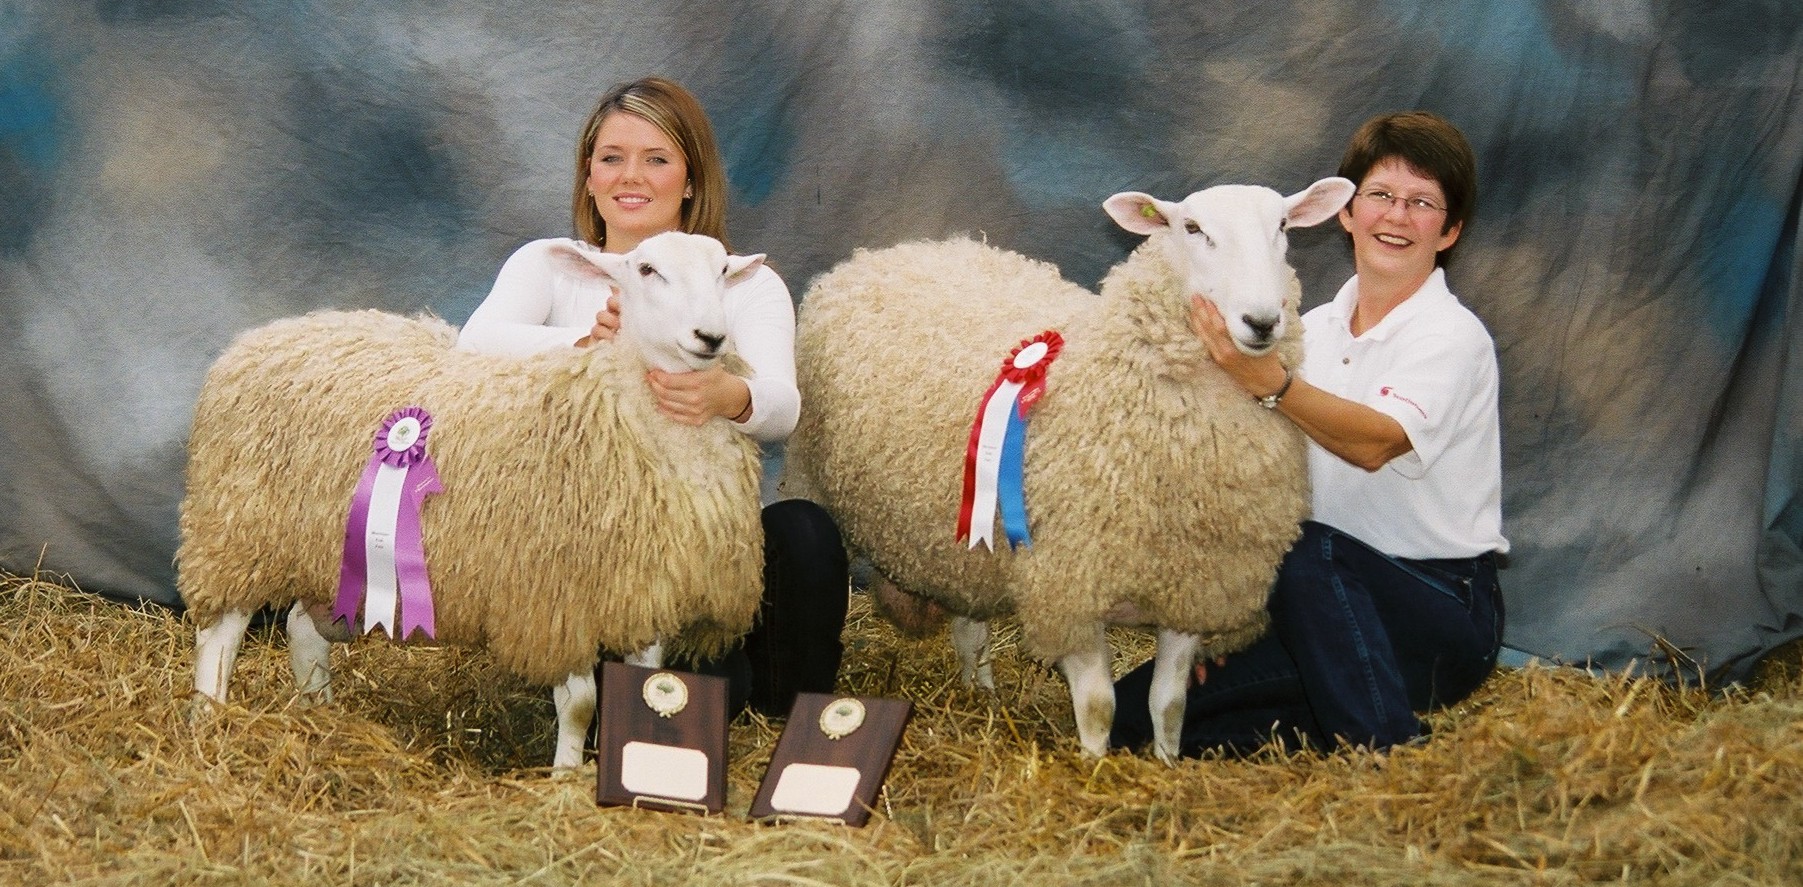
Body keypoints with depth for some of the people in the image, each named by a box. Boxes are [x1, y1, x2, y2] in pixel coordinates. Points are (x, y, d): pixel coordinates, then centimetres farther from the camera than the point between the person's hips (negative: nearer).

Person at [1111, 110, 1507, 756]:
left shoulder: (1454, 337, -9)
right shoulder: (1313, 331, 11)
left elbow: (1376, 442, -28)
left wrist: (1268, 382, -43)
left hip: (1443, 611, -6)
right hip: (1334, 606, 6)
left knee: (1307, 552, -38)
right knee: (1131, 715, -12)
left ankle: (1384, 752, -30)